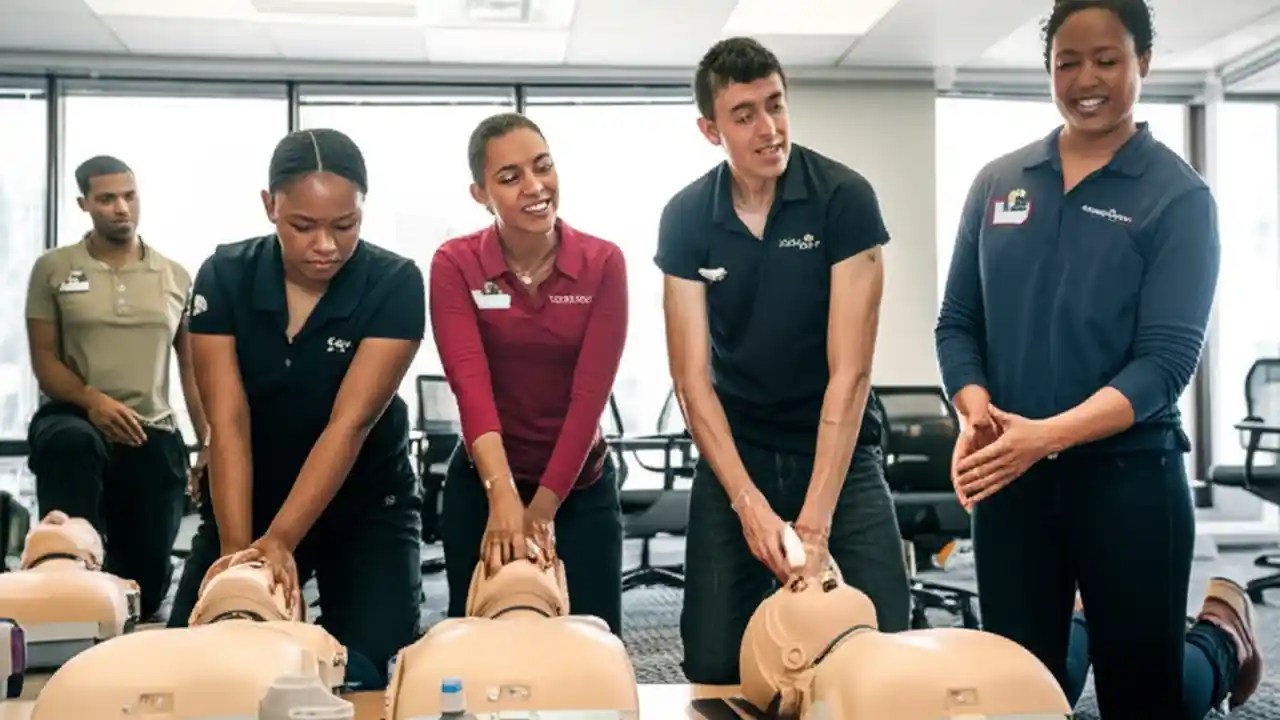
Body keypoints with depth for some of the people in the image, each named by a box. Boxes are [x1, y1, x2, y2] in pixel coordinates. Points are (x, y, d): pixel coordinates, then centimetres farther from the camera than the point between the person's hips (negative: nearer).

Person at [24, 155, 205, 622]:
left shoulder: (175, 277, 8)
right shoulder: (52, 269, 3)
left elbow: (193, 368, 9)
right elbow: (44, 359, 0)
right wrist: (91, 400, -20)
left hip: (153, 433, 2)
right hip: (76, 419, -2)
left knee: (148, 581, 1)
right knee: (69, 442, -41)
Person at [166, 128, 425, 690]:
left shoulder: (395, 284, -19)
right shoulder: (224, 276, -12)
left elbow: (349, 423, -25)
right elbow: (228, 423, -17)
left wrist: (278, 541, -32)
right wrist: (236, 547, -27)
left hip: (366, 508, -2)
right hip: (247, 501, 2)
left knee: (358, 674, -12)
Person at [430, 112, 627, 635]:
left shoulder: (603, 263, -8)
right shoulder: (455, 265, -10)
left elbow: (590, 394, -14)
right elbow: (471, 385, -22)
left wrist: (543, 506, -21)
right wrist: (504, 496, -35)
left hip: (582, 487, 1)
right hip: (483, 486, 0)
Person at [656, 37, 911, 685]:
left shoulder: (845, 198, -13)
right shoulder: (685, 218, -6)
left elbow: (849, 370, -18)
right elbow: (692, 377, -8)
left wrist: (814, 521, -24)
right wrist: (749, 503, -19)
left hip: (840, 453, -1)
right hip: (735, 453, 2)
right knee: (714, 662, 2)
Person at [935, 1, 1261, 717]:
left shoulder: (1177, 194, -5)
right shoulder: (999, 182, 6)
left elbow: (1167, 356, -13)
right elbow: (958, 322, 6)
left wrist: (1046, 434, -26)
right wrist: (977, 414, -14)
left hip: (1129, 475, -3)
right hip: (1011, 478, 3)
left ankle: (1221, 639, 41)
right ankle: (1078, 636, 45)